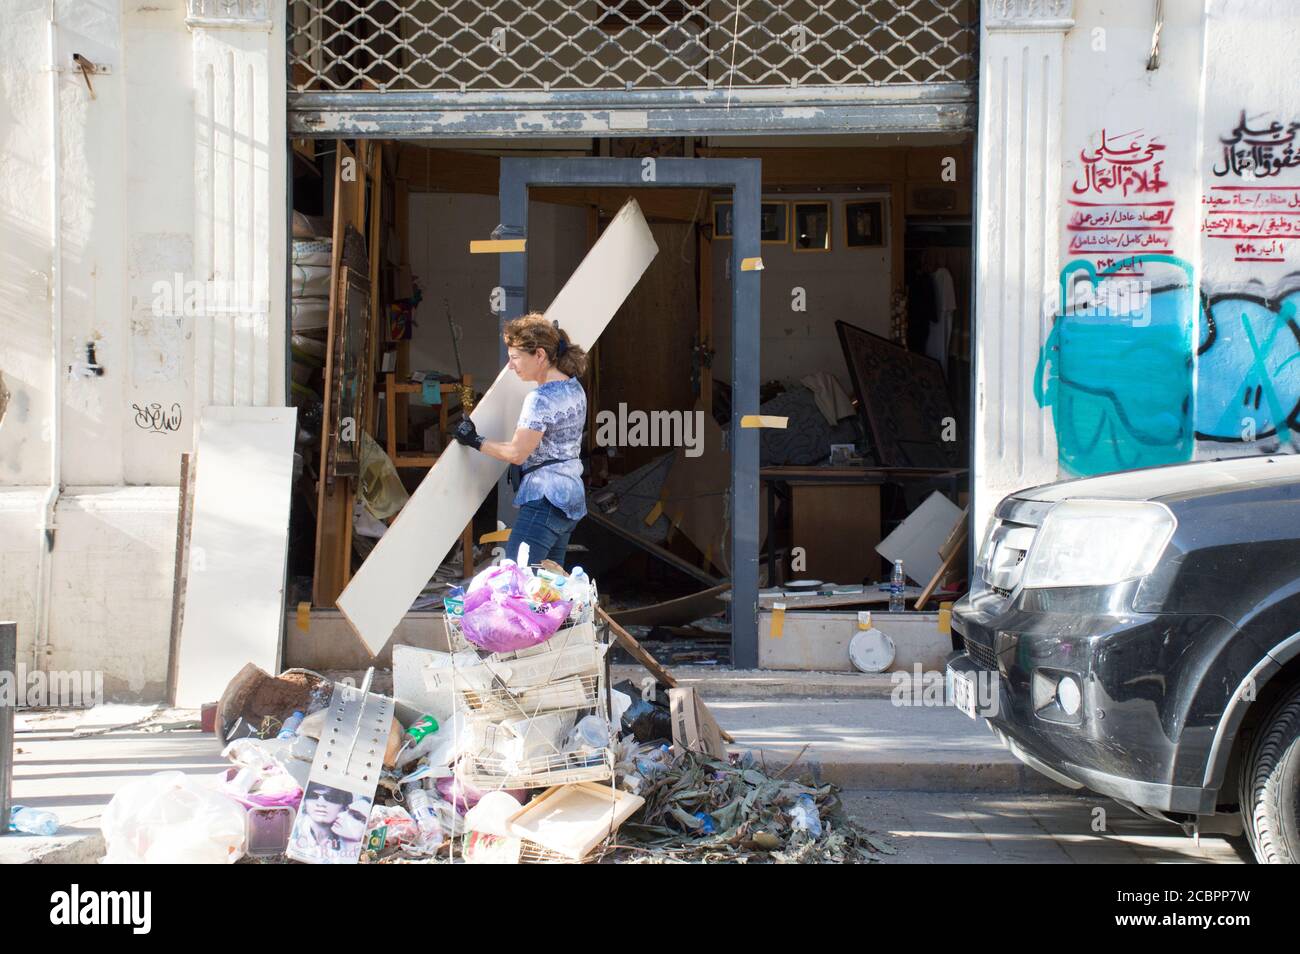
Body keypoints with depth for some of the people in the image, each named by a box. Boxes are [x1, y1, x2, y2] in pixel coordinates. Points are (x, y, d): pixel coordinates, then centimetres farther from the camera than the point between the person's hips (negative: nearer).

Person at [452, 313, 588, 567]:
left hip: (544, 501, -10)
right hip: (572, 497, 10)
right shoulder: (574, 387, 11)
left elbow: (516, 453, -17)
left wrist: (475, 441, -5)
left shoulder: (541, 399, -18)